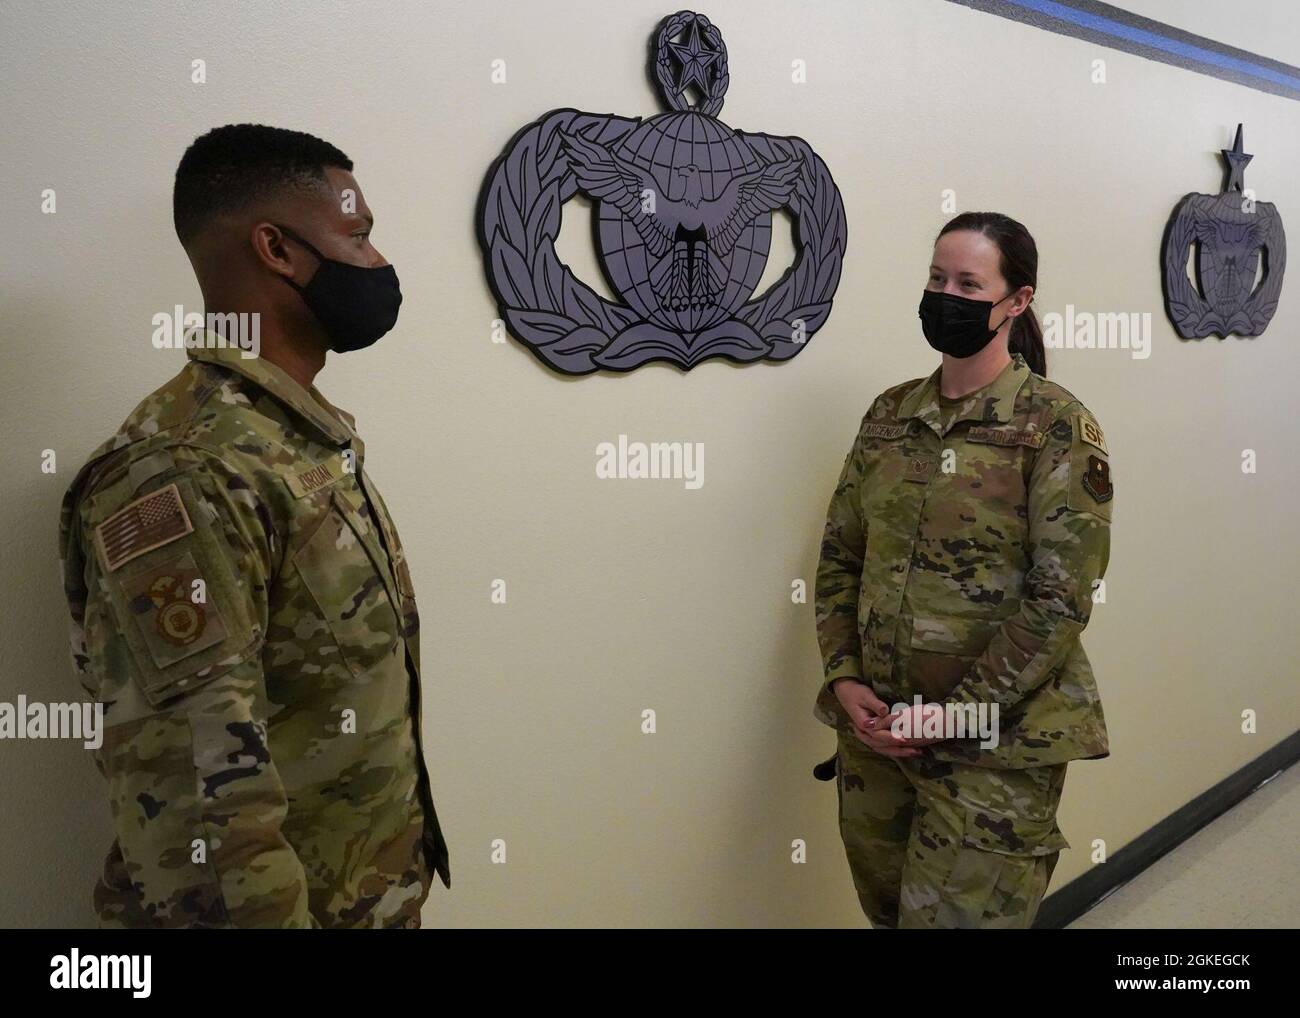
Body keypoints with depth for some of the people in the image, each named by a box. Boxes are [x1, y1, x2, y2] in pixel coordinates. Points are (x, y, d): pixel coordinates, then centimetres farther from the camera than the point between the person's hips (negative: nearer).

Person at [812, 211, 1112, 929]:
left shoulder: (1058, 427, -9)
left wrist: (953, 715, -16)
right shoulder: (889, 413, 6)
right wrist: (844, 680, -5)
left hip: (994, 746, -5)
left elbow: (1059, 601, -13)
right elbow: (840, 557, 8)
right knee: (886, 913, 18)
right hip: (877, 728, 5)